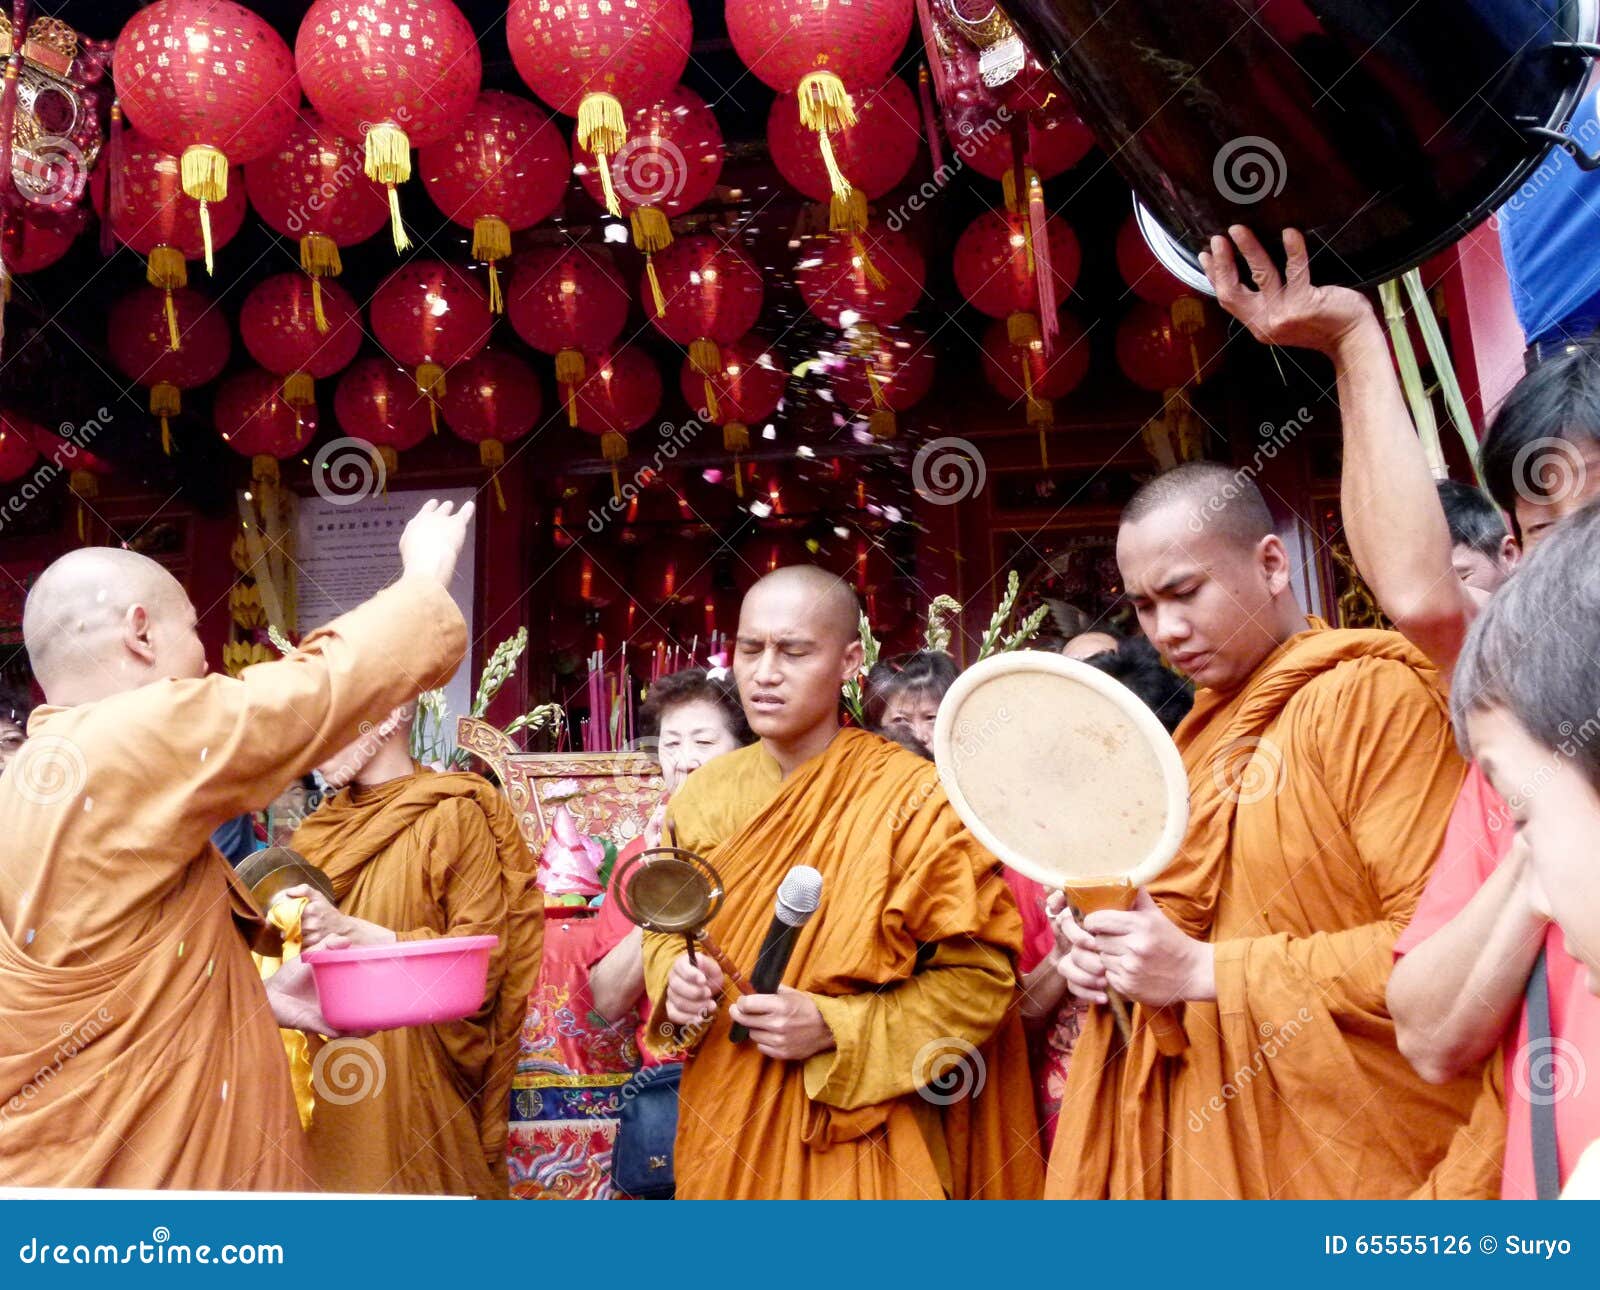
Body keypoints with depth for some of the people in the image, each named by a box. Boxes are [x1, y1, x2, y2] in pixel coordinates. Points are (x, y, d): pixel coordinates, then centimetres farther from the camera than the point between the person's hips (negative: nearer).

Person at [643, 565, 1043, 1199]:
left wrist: (834, 1029, -22)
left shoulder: (915, 801, -15)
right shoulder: (705, 793, 0)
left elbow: (981, 974, -13)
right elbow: (665, 926, 14)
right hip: (723, 1122, 5)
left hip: (852, 1131, -4)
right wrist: (675, 977, -9)